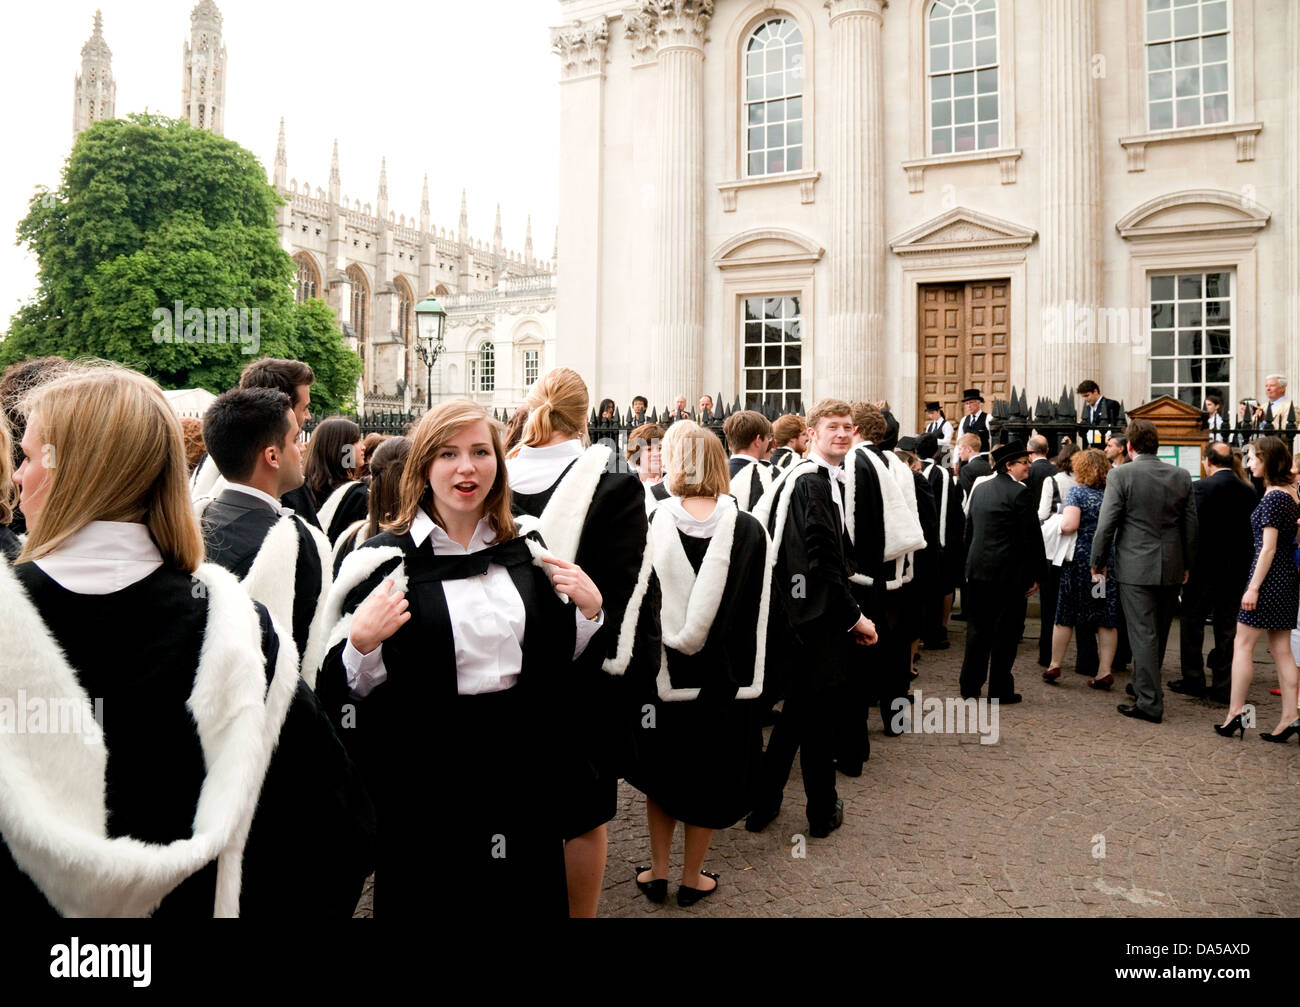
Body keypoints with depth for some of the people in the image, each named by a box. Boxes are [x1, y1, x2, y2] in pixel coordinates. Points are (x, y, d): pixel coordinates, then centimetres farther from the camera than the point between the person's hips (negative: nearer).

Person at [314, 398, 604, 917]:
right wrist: (362, 641, -23)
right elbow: (345, 690, -4)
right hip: (425, 774, -3)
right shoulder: (384, 561, -6)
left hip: (521, 763, 4)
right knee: (432, 895, 11)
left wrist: (589, 608, -4)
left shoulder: (526, 550, 5)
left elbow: (560, 658, 13)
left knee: (526, 895, 17)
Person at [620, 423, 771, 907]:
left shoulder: (651, 524, -10)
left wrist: (643, 662, 6)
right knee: (710, 771, 16)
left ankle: (657, 871, 30)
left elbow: (635, 602, -4)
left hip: (660, 670, 1)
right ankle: (692, 877, 28)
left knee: (663, 766, 20)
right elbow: (758, 613, -5)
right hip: (724, 676, 0)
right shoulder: (748, 529, -10)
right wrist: (750, 676, 5)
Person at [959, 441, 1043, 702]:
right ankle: (999, 689, 9)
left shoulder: (980, 489, 9)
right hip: (1009, 573, -6)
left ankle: (970, 687, 17)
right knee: (1006, 631, 4)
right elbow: (1031, 538, -13)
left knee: (978, 629, 13)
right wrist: (1034, 575, -4)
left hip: (978, 570, 7)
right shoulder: (1019, 493, -13)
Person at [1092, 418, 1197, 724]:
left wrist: (1098, 563, 0)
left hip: (1136, 568, -5)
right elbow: (1191, 524, 9)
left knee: (1143, 634, -1)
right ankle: (1145, 686, 33)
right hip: (1172, 568, 5)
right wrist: (1187, 565, 19)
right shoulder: (1182, 476, 4)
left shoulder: (1120, 475, -11)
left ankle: (1149, 702, 0)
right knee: (1159, 634, 17)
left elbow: (1106, 524, -11)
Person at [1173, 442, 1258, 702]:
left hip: (1205, 566, -5)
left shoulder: (1201, 488, -14)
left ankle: (1193, 680, 13)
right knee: (1227, 627, 11)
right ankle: (1223, 686, 16)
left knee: (1192, 623, 9)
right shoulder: (1249, 491, 2)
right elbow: (1252, 531, 4)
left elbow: (1192, 526, -17)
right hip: (1237, 569, 5)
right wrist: (1242, 561, 12)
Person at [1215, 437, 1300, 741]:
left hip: (1268, 577, -9)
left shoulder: (1273, 497, -16)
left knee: (1242, 645, -2)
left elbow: (1268, 548, -18)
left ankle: (1235, 713, 2)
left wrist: (1253, 587, -17)